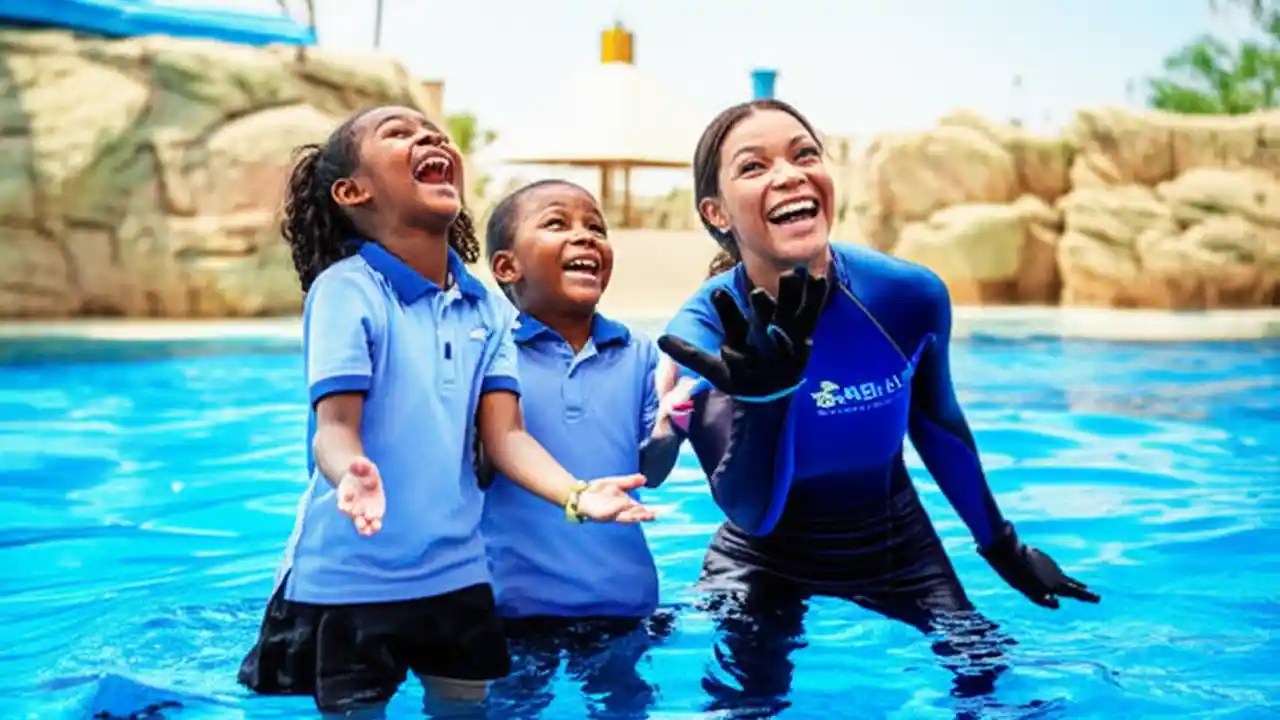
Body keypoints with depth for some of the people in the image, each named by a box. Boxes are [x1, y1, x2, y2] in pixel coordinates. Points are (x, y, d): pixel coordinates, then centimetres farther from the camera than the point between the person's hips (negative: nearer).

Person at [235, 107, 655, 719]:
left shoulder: (488, 309, 4)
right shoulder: (346, 288, -12)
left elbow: (505, 435, 0)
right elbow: (335, 427, -18)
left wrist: (575, 494, -17)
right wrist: (355, 475, -41)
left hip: (458, 576, 5)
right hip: (348, 578, -5)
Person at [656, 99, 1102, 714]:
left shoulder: (910, 295, -20)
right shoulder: (703, 330, -24)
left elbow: (938, 425, 1)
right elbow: (752, 512, -29)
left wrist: (1003, 548, 14)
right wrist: (764, 395, -50)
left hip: (896, 545, 2)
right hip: (765, 558, -2)